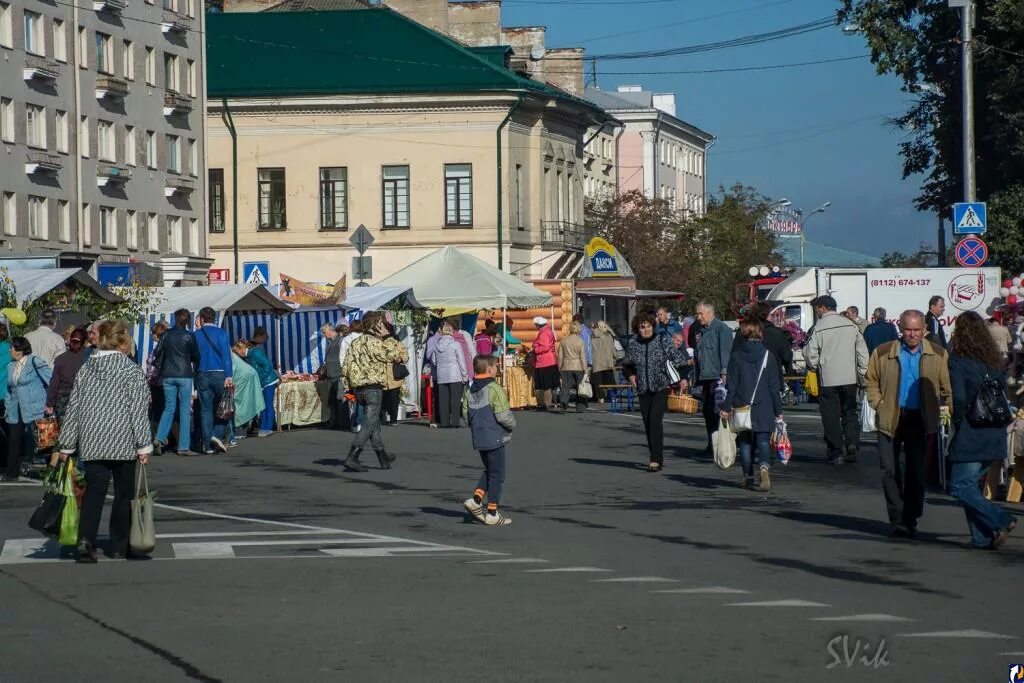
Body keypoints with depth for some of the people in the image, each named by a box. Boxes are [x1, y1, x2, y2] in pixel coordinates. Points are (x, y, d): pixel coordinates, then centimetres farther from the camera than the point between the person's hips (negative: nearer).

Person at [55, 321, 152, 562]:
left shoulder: (85, 369, 10)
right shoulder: (132, 371, -5)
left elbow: (73, 408, 11)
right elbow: (139, 411, -9)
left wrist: (67, 445, 16)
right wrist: (144, 445, -7)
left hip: (91, 443, 4)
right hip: (123, 443, -3)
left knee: (94, 490, 0)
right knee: (123, 493, 9)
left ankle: (86, 539, -20)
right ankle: (119, 546, 14)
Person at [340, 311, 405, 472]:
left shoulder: (356, 343, 12)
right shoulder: (374, 342, -12)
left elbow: (345, 367, 11)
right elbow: (395, 356, -6)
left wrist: (350, 388, 15)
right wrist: (386, 337, 4)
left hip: (358, 389, 8)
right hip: (373, 387, -8)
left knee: (374, 424, 18)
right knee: (369, 424, -8)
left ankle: (384, 459, 26)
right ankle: (352, 458, -19)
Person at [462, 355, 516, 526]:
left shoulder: (470, 391, 7)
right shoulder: (495, 390, -17)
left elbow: (466, 414, 9)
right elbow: (503, 415, -20)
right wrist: (512, 424, -1)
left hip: (478, 439, 7)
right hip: (495, 438, -7)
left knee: (488, 471, 21)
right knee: (496, 475, 2)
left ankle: (476, 500, 5)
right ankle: (492, 514, 6)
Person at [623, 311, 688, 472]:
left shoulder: (662, 341, -4)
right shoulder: (632, 344, 5)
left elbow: (679, 359, -1)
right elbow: (626, 365, 20)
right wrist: (630, 375, 0)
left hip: (661, 388, -4)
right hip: (643, 390, 4)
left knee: (655, 421, -17)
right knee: (647, 425, 5)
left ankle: (656, 459, -16)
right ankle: (657, 459, 17)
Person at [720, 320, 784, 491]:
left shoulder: (736, 356, 0)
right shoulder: (767, 355, -1)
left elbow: (732, 385, -1)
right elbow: (774, 386, 1)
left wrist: (726, 407, 2)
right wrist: (778, 410, 6)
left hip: (741, 406, 1)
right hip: (763, 407, -1)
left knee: (745, 442, 12)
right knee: (763, 440, -2)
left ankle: (748, 477, 12)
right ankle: (764, 466, -29)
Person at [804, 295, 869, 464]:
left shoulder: (819, 328, -11)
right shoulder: (850, 325, 2)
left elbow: (811, 355, -7)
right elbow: (863, 351, 5)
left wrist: (814, 368, 13)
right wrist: (862, 374, 12)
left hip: (828, 380, -4)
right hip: (850, 378, 4)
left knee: (831, 416, 4)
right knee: (850, 413, 14)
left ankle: (836, 453, 4)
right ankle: (852, 445, -1)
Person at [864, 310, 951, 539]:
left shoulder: (938, 355, 4)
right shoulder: (883, 353, 0)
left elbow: (947, 387, 10)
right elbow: (870, 381, 10)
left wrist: (944, 408, -1)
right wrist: (879, 404, -1)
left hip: (921, 420, 1)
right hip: (891, 419, -1)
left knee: (917, 472, 6)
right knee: (890, 471, -3)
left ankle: (910, 520, 16)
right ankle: (897, 520, 5)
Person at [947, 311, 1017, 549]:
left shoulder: (957, 361, -11)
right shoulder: (994, 359, 9)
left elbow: (958, 398, -18)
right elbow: (1003, 393, 12)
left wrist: (958, 421, -2)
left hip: (971, 435, -7)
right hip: (995, 434, 7)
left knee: (960, 487, -1)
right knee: (970, 483, 15)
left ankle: (1001, 521, -10)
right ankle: (982, 537, 10)